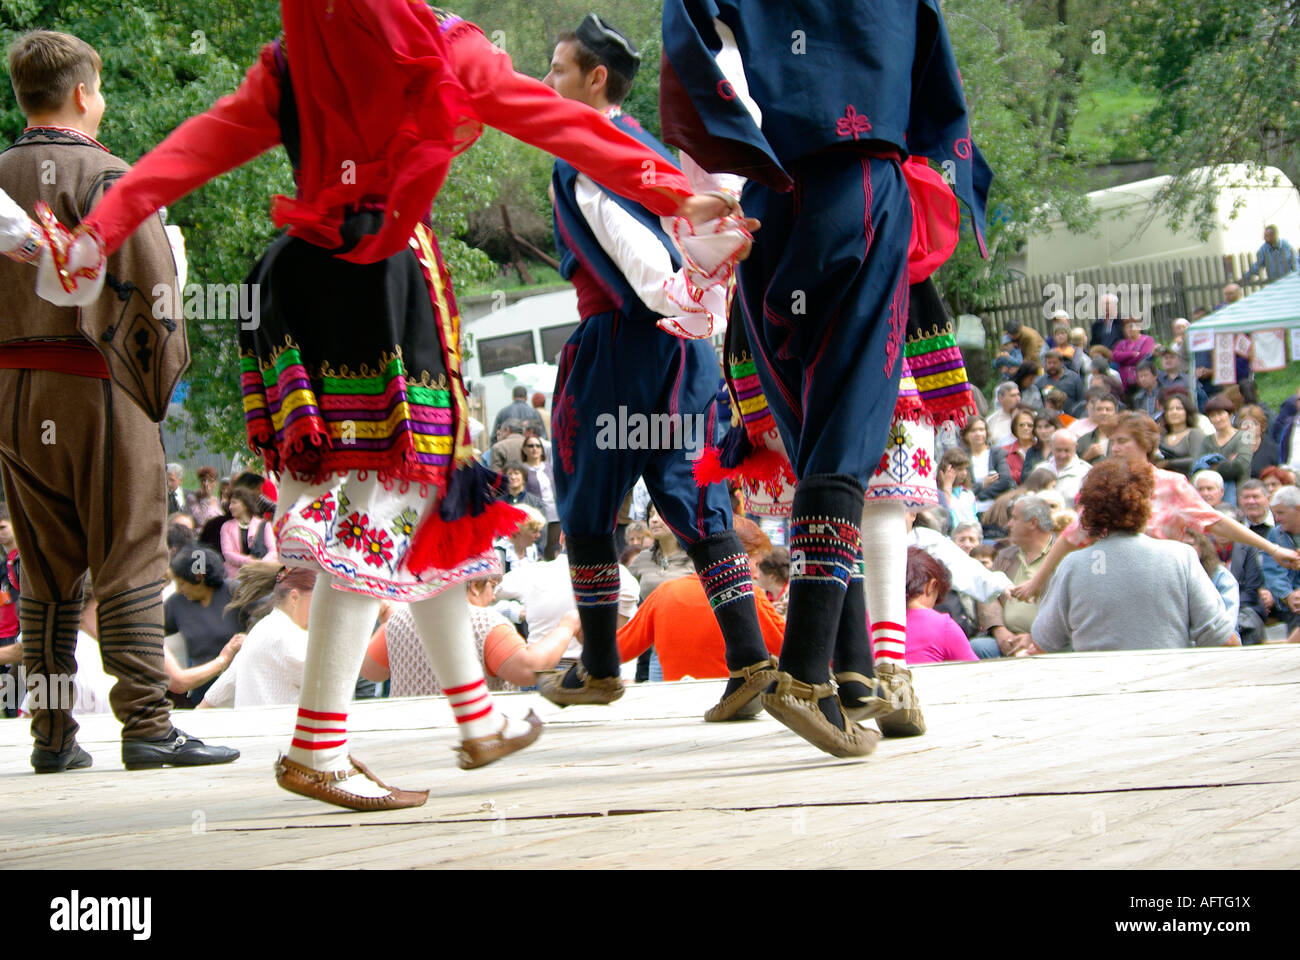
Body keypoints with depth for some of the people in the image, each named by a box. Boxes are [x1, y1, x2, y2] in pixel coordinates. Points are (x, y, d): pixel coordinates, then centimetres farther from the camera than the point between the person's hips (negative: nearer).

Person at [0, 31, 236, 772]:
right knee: (130, 564, -3)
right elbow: (151, 291, -12)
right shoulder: (107, 177, -7)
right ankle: (148, 725, -7)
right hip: (99, 387, -5)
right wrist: (161, 382, -1)